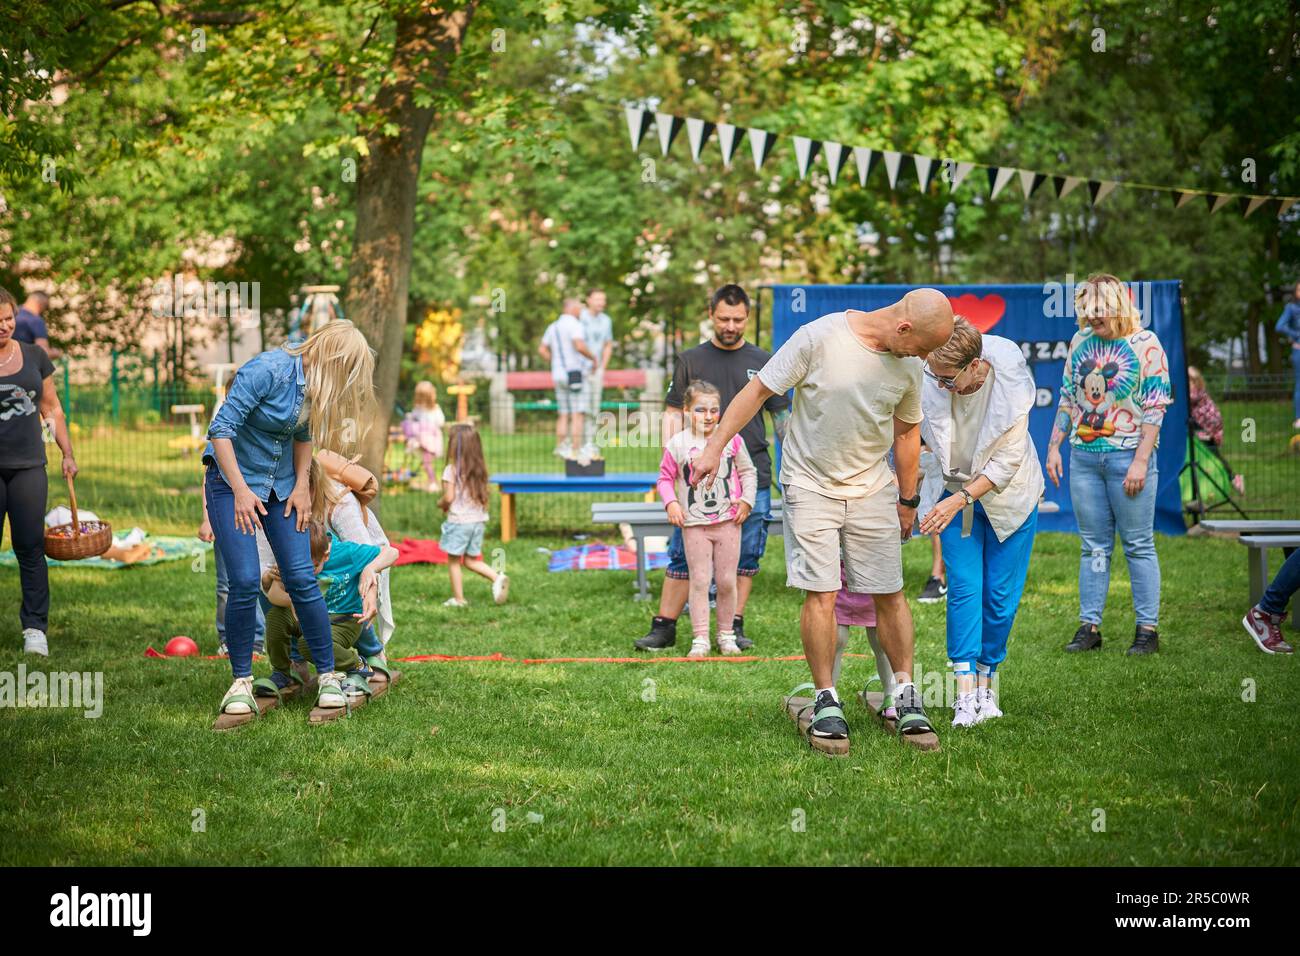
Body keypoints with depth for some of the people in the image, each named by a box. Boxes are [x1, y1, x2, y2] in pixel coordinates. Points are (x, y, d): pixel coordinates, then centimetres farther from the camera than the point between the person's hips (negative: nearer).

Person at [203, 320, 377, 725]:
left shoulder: (315, 386, -3)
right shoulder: (267, 371, -25)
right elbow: (220, 429, -23)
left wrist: (301, 486, 3)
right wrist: (241, 491, -24)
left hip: (281, 486, 6)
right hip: (232, 480, -6)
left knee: (301, 578, -4)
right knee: (246, 581, -14)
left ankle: (328, 677, 4)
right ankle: (241, 682, 0)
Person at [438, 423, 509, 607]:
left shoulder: (451, 470, -14)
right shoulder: (479, 469, 4)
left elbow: (449, 497, -15)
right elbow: (484, 496, 8)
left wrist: (441, 504, 5)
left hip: (458, 521, -6)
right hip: (478, 520, 6)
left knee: (454, 561, 6)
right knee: (471, 560, 16)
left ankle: (458, 598, 8)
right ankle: (497, 577, -4)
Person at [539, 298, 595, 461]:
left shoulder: (553, 326, 15)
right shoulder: (574, 325, -11)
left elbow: (542, 349, 18)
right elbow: (579, 346, -25)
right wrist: (593, 357, -10)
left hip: (558, 374, 8)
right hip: (575, 373, -8)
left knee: (563, 414, 13)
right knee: (577, 415, -7)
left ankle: (561, 448, 13)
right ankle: (576, 452, -10)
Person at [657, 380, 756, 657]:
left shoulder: (731, 439, 0)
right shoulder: (677, 444, -3)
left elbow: (747, 472, 10)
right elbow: (665, 478, 6)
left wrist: (747, 499, -2)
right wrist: (671, 503, -9)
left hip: (728, 520, 1)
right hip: (694, 524, -1)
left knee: (727, 581, 6)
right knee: (699, 580, -2)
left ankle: (726, 634, 19)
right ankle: (700, 638, 1)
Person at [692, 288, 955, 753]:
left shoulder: (908, 364, -2)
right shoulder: (818, 338, -17)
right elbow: (759, 389, -9)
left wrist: (908, 499, 20)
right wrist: (715, 448, -12)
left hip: (873, 488, 4)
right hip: (811, 484, -4)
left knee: (890, 593, 2)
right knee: (821, 593, -9)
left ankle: (906, 696, 15)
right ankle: (826, 702, 1)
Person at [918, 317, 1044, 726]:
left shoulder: (1010, 384, -26)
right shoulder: (928, 384, -22)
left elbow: (1007, 461, -21)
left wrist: (961, 499, -28)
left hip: (1007, 493, -1)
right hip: (955, 493, 1)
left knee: (1000, 594, 1)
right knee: (964, 588, -9)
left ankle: (986, 683, 15)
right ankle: (965, 694, -12)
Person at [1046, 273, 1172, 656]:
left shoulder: (1145, 344, -6)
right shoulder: (1080, 342, 10)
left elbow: (1154, 408, -9)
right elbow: (1067, 399, 18)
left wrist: (1140, 461, -15)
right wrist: (1054, 447, 11)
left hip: (1128, 456, -5)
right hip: (1084, 455, 5)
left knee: (1139, 546, -1)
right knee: (1093, 546, 7)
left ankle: (1148, 629, 3)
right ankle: (1089, 626, 10)